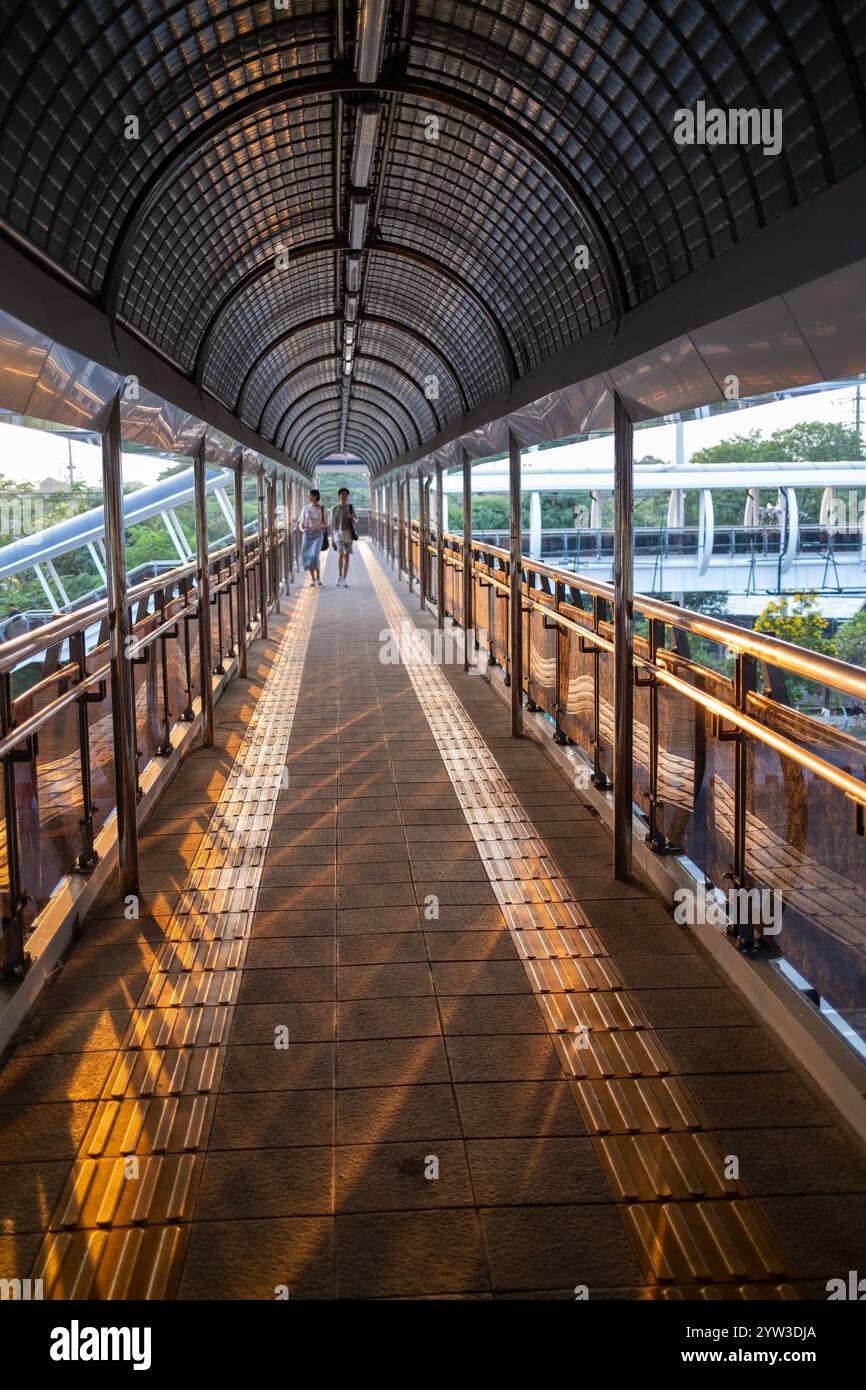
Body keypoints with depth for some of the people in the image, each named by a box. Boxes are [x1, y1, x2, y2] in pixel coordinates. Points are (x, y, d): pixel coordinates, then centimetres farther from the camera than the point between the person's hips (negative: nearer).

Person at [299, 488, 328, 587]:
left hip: (318, 534, -3)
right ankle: (312, 579, 13)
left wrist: (319, 526, -15)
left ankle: (318, 576, -1)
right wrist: (302, 529, -14)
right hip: (307, 534, 3)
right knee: (307, 557, -1)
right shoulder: (305, 509, 8)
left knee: (314, 555, -21)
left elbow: (326, 524, 6)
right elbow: (301, 523, 9)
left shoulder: (322, 509, 3)